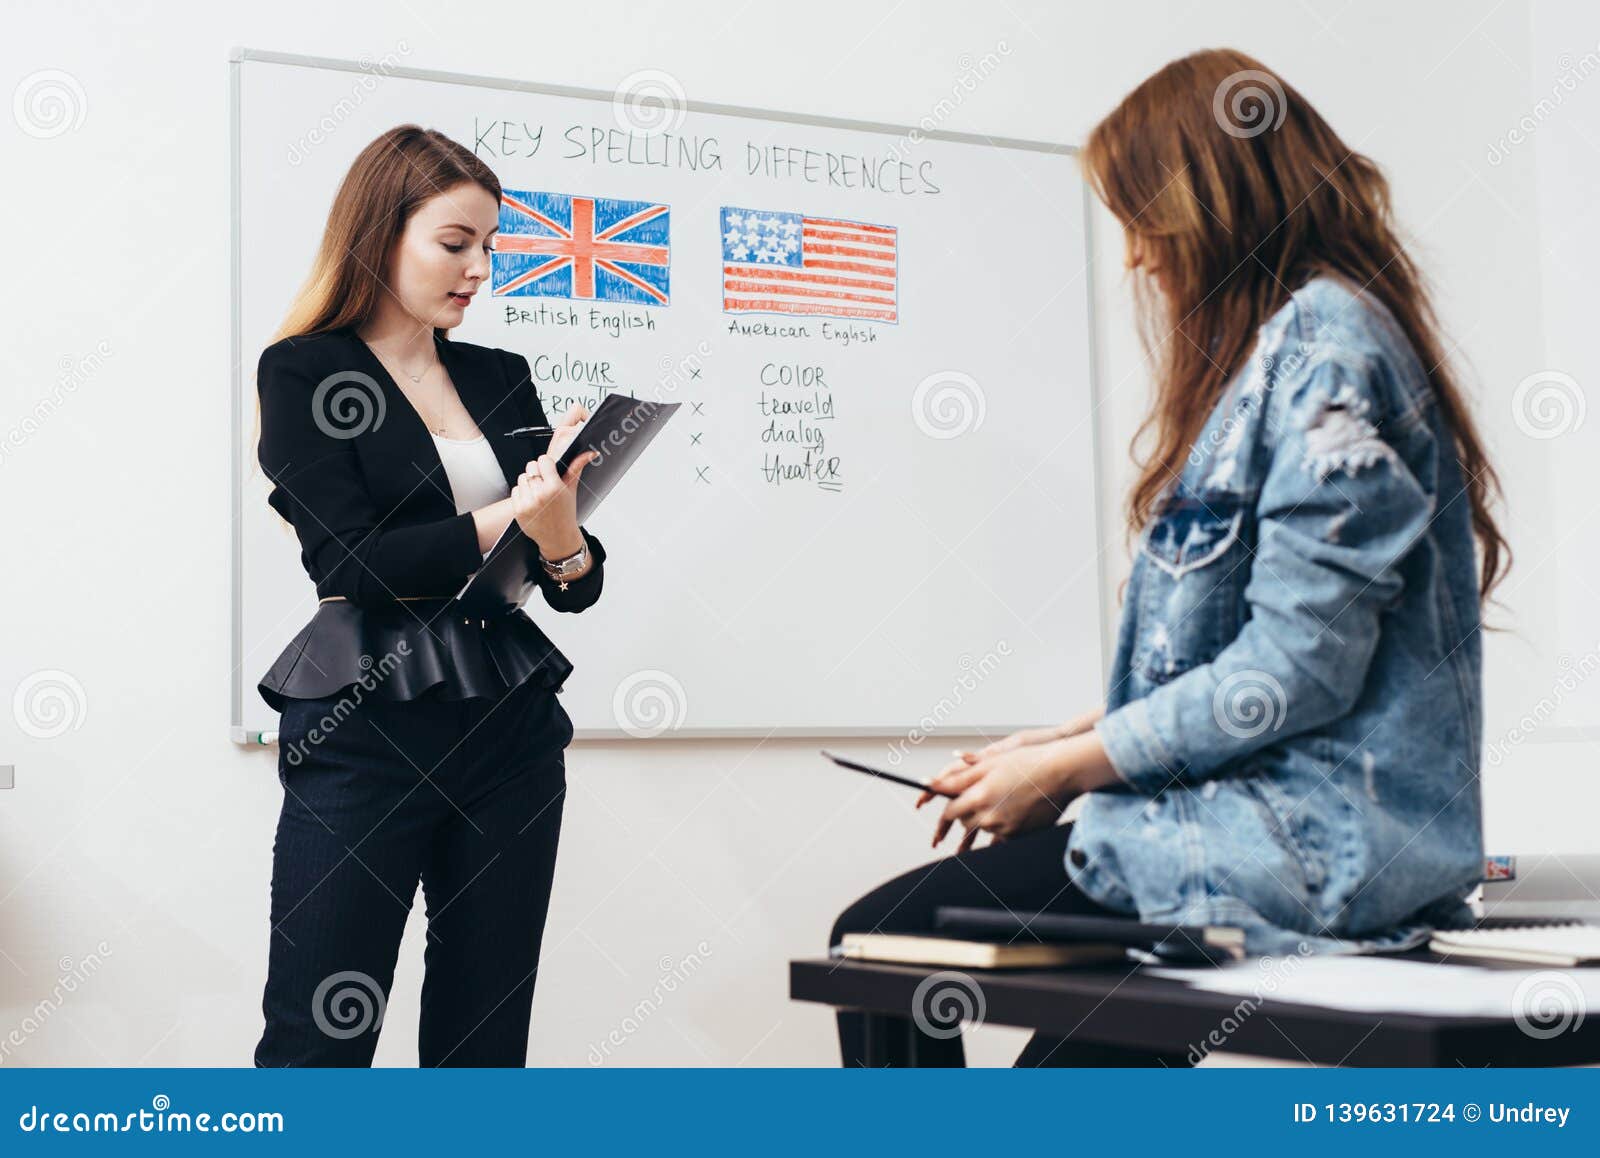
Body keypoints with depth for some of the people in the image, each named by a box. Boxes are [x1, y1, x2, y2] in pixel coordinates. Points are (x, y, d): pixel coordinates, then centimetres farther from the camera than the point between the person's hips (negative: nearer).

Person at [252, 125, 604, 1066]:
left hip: (509, 735, 5)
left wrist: (563, 546, -12)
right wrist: (505, 520, -16)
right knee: (318, 1036, -4)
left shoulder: (502, 378, 13)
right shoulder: (303, 373, 1)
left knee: (487, 1035, 6)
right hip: (367, 734, -4)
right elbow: (345, 562, -11)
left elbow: (577, 588, 11)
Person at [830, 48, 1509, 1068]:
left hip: (1308, 843, -10)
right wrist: (1071, 738, 12)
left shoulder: (1325, 338, -13)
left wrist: (1067, 767, -12)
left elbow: (1302, 659, -21)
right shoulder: (1280, 343, 20)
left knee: (879, 946, -9)